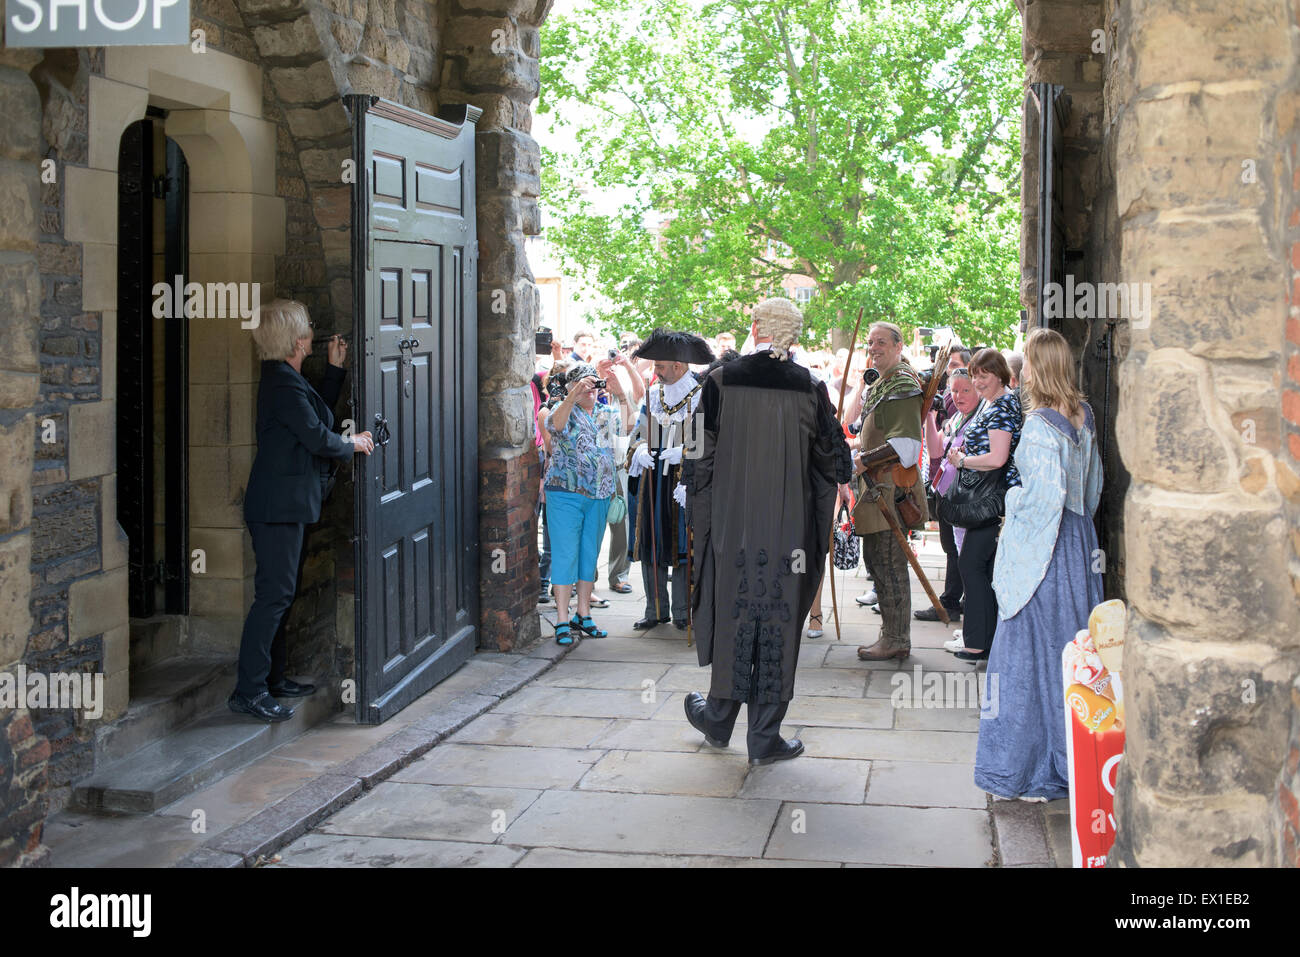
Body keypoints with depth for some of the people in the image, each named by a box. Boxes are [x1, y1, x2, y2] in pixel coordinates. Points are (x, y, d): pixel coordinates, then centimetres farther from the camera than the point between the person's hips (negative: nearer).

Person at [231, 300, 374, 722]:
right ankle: (248, 691, -7)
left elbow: (318, 414, 21)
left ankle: (272, 677, 23)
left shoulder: (285, 378, 15)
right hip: (279, 505, -11)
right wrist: (352, 444, 0)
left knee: (280, 592, 15)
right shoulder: (284, 383, -17)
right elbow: (317, 437, -18)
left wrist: (335, 367, 19)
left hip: (287, 503, 11)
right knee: (274, 594, -9)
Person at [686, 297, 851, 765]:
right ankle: (764, 737, 13)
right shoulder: (809, 389, -6)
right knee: (778, 619, 7)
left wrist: (703, 522, 7)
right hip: (788, 528, 0)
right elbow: (835, 466, -1)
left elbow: (703, 458, -4)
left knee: (732, 613, 15)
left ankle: (718, 717, 28)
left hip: (732, 522, 1)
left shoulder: (720, 381, -7)